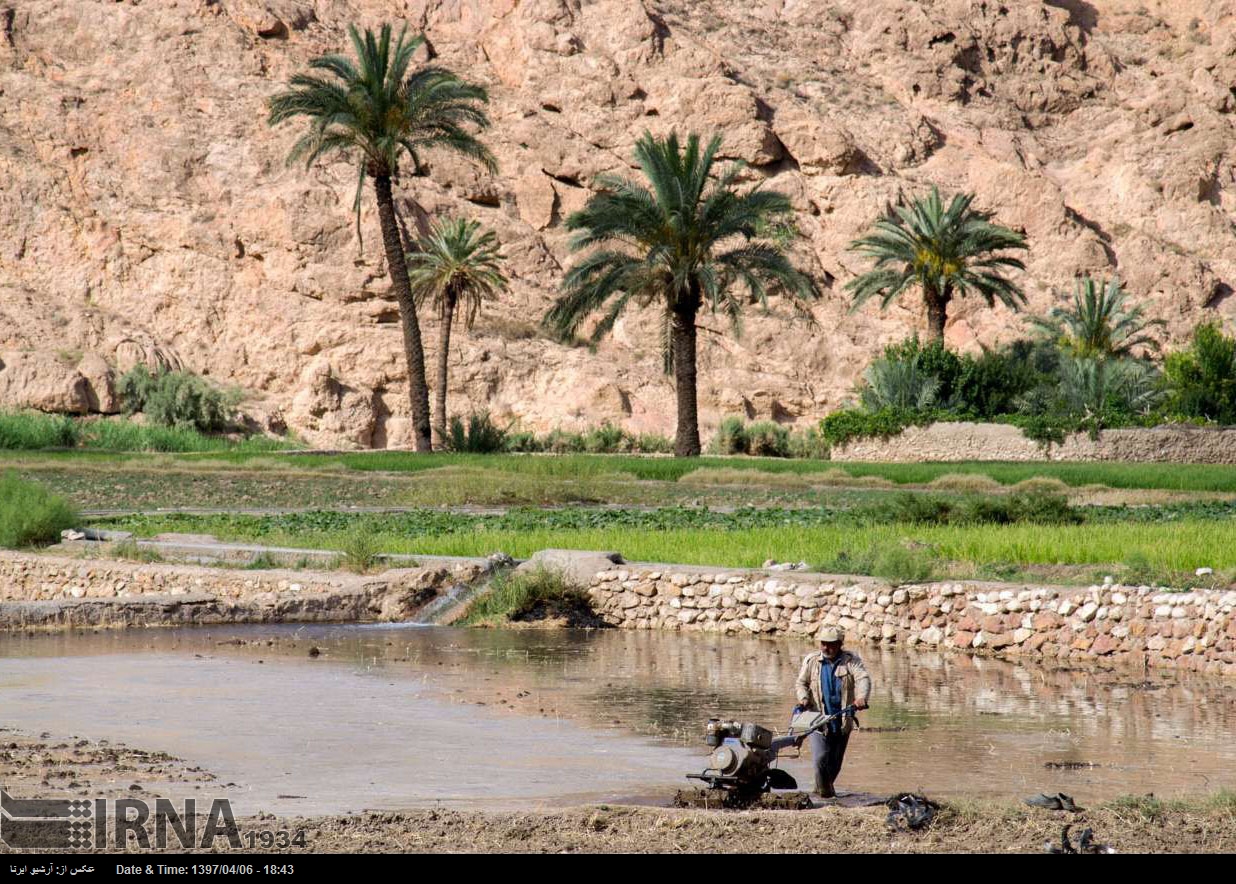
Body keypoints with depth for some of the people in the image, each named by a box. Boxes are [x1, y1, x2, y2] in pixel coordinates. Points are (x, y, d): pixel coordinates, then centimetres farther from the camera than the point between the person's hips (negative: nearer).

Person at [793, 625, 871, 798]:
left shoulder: (851, 661, -3)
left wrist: (861, 698, -38)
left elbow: (863, 678, -18)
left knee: (835, 763, 13)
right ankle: (824, 791, -1)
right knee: (820, 758, -18)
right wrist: (803, 698, -12)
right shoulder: (811, 660, 2)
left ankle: (827, 787, 38)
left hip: (842, 723, 1)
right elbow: (801, 683, 10)